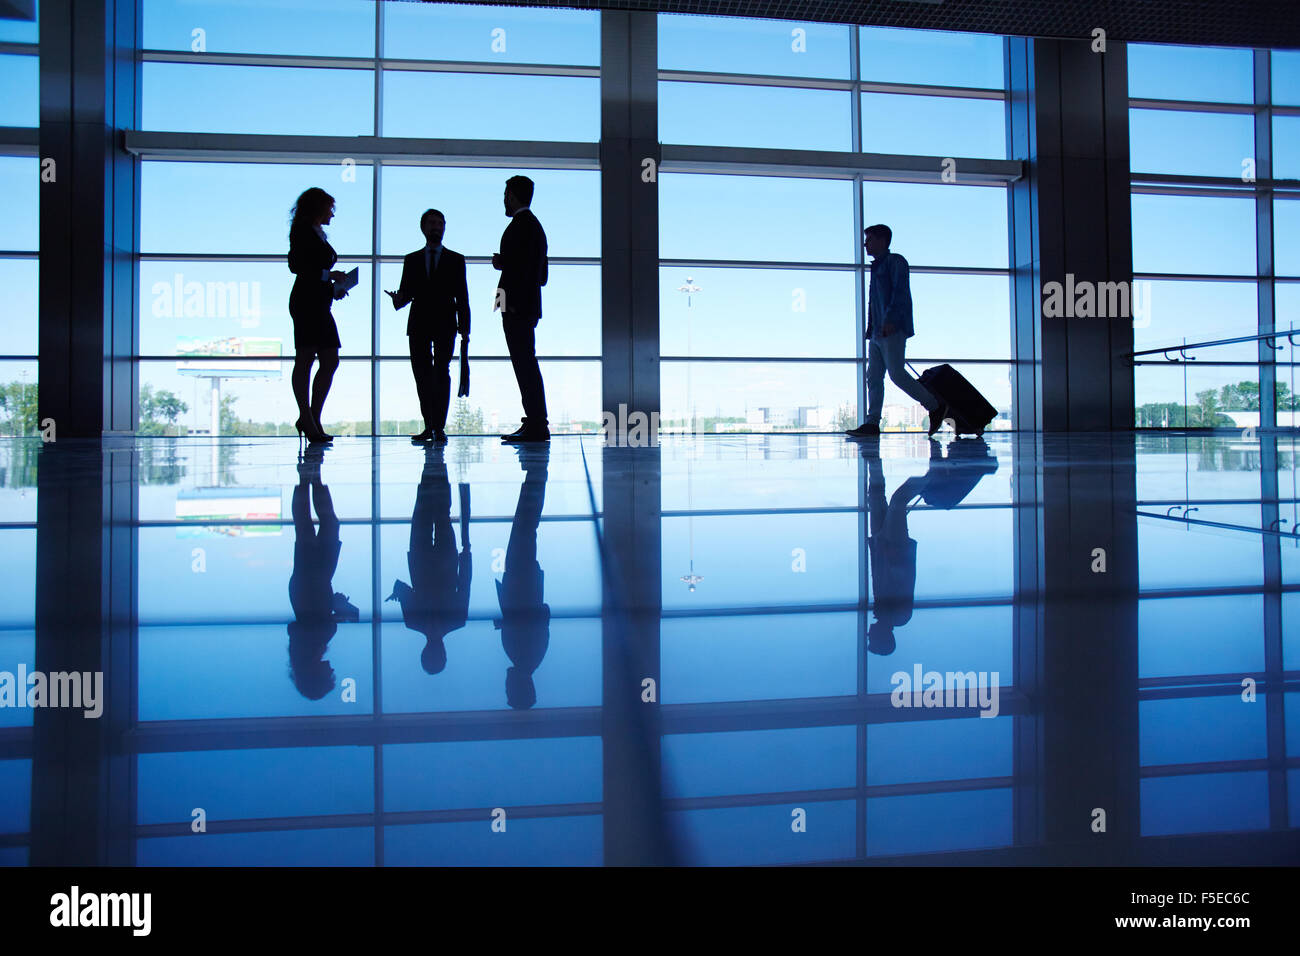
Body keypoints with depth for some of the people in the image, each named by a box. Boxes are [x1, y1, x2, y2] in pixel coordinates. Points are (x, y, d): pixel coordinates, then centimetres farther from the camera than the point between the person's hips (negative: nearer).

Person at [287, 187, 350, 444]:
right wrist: (328, 275, -12)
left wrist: (335, 289, 10)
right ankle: (306, 419, -5)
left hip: (320, 304, 9)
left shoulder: (319, 234, 22)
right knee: (305, 360, -7)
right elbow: (296, 266, -13)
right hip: (306, 302, -9)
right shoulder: (302, 231, -2)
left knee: (330, 362, 4)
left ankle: (313, 419, 8)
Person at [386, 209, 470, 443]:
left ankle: (439, 427, -14)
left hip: (445, 325, -2)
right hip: (419, 325, 2)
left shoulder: (455, 260, 12)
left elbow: (462, 297, 7)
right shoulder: (411, 260, 17)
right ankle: (429, 426, 7)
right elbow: (406, 292, 13)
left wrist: (464, 329, -2)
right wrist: (398, 299, -12)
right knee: (422, 375, -1)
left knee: (441, 372, -13)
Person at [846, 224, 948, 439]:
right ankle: (872, 423, 0)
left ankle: (935, 407, 0)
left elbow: (900, 292, -14)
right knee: (873, 376, 2)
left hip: (893, 330, -9)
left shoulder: (895, 261, -2)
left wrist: (891, 320, -24)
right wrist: (871, 328, 19)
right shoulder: (877, 267, 25)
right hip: (877, 332, 9)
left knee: (897, 373, -13)